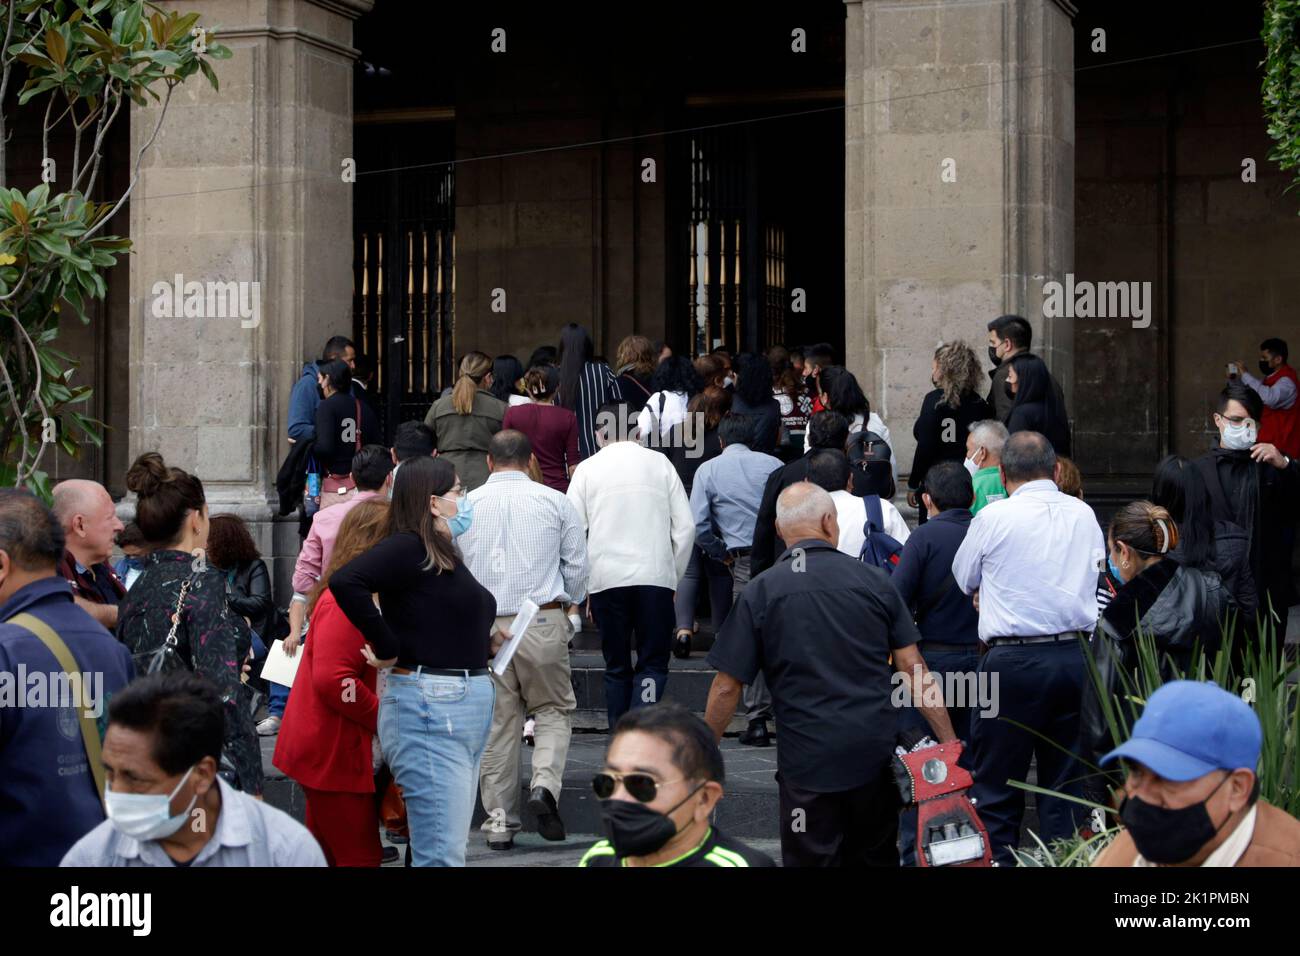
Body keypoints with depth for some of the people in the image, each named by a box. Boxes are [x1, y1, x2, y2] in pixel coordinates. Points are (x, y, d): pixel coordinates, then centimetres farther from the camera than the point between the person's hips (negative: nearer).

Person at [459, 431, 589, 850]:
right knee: (553, 709, 13)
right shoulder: (554, 502, 2)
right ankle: (545, 782, -12)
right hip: (542, 622, -1)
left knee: (497, 721, 7)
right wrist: (565, 604, 24)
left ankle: (499, 821, 7)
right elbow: (577, 567, 6)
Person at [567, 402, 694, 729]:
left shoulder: (587, 469, 6)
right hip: (655, 576, 0)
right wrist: (675, 575, 14)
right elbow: (685, 527, 5)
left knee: (616, 667, 10)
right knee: (653, 664, 2)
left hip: (605, 578, 1)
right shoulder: (659, 463, 8)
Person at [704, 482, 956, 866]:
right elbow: (914, 670, 1)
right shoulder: (874, 581, 1)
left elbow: (726, 688, -3)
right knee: (877, 856, 18)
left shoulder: (760, 593, -5)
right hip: (876, 749, 2)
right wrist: (949, 743, 6)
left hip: (807, 760, -2)